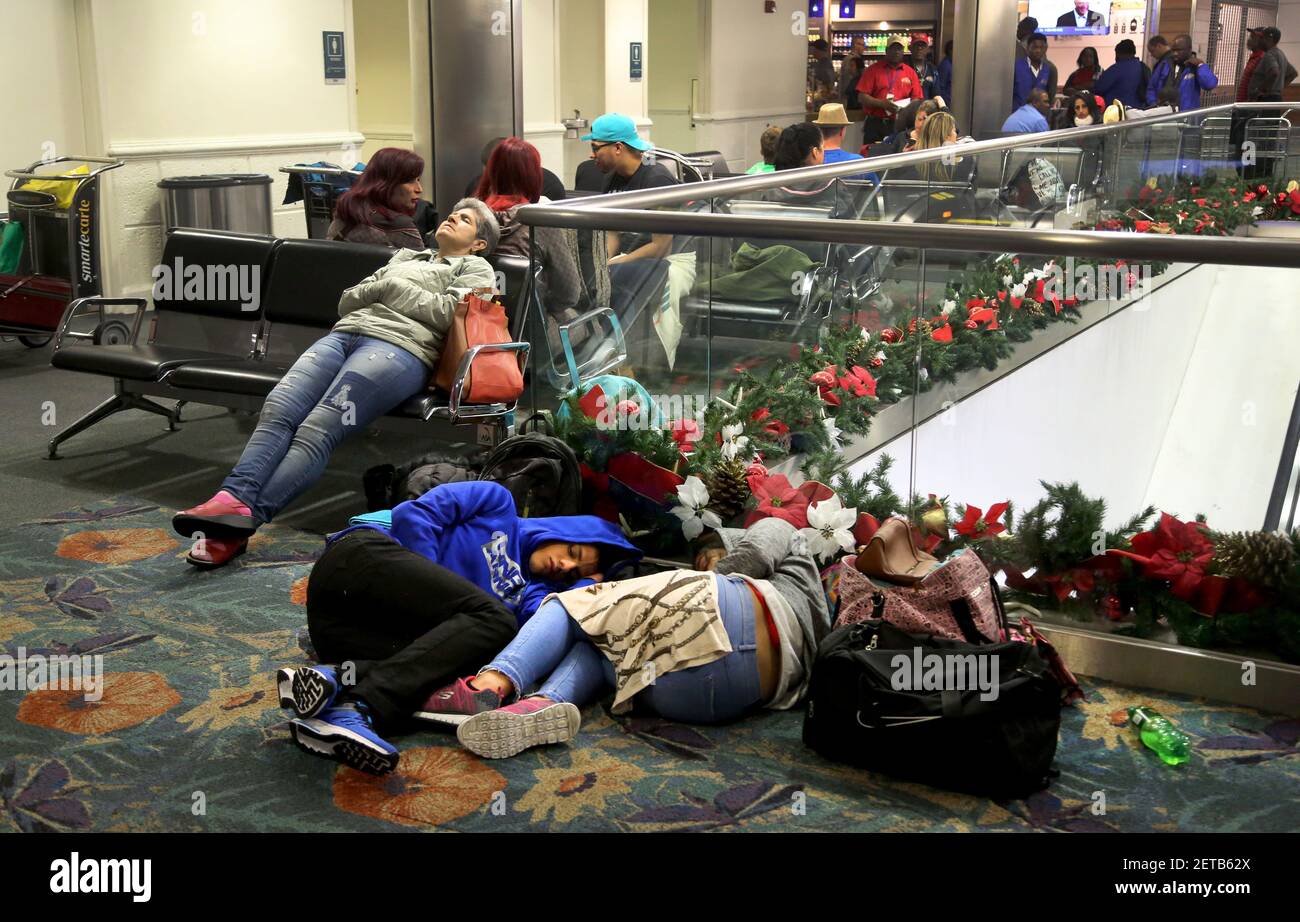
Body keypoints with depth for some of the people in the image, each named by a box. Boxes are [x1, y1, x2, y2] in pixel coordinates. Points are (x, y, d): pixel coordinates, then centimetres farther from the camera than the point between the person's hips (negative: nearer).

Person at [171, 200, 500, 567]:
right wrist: (378, 288, 9)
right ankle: (233, 500, -39)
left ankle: (244, 521, -39)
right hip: (344, 332, 6)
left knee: (317, 430, -27)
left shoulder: (475, 268, 21)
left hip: (400, 345, -6)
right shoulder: (405, 257, 38)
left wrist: (392, 287, 5)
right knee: (276, 410, -23)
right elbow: (348, 301, 29)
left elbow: (449, 312, 0)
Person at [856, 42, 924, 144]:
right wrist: (882, 103, -16)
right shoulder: (873, 70, 5)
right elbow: (863, 97, -2)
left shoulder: (910, 72, 11)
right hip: (875, 124, -1)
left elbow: (916, 100, 11)